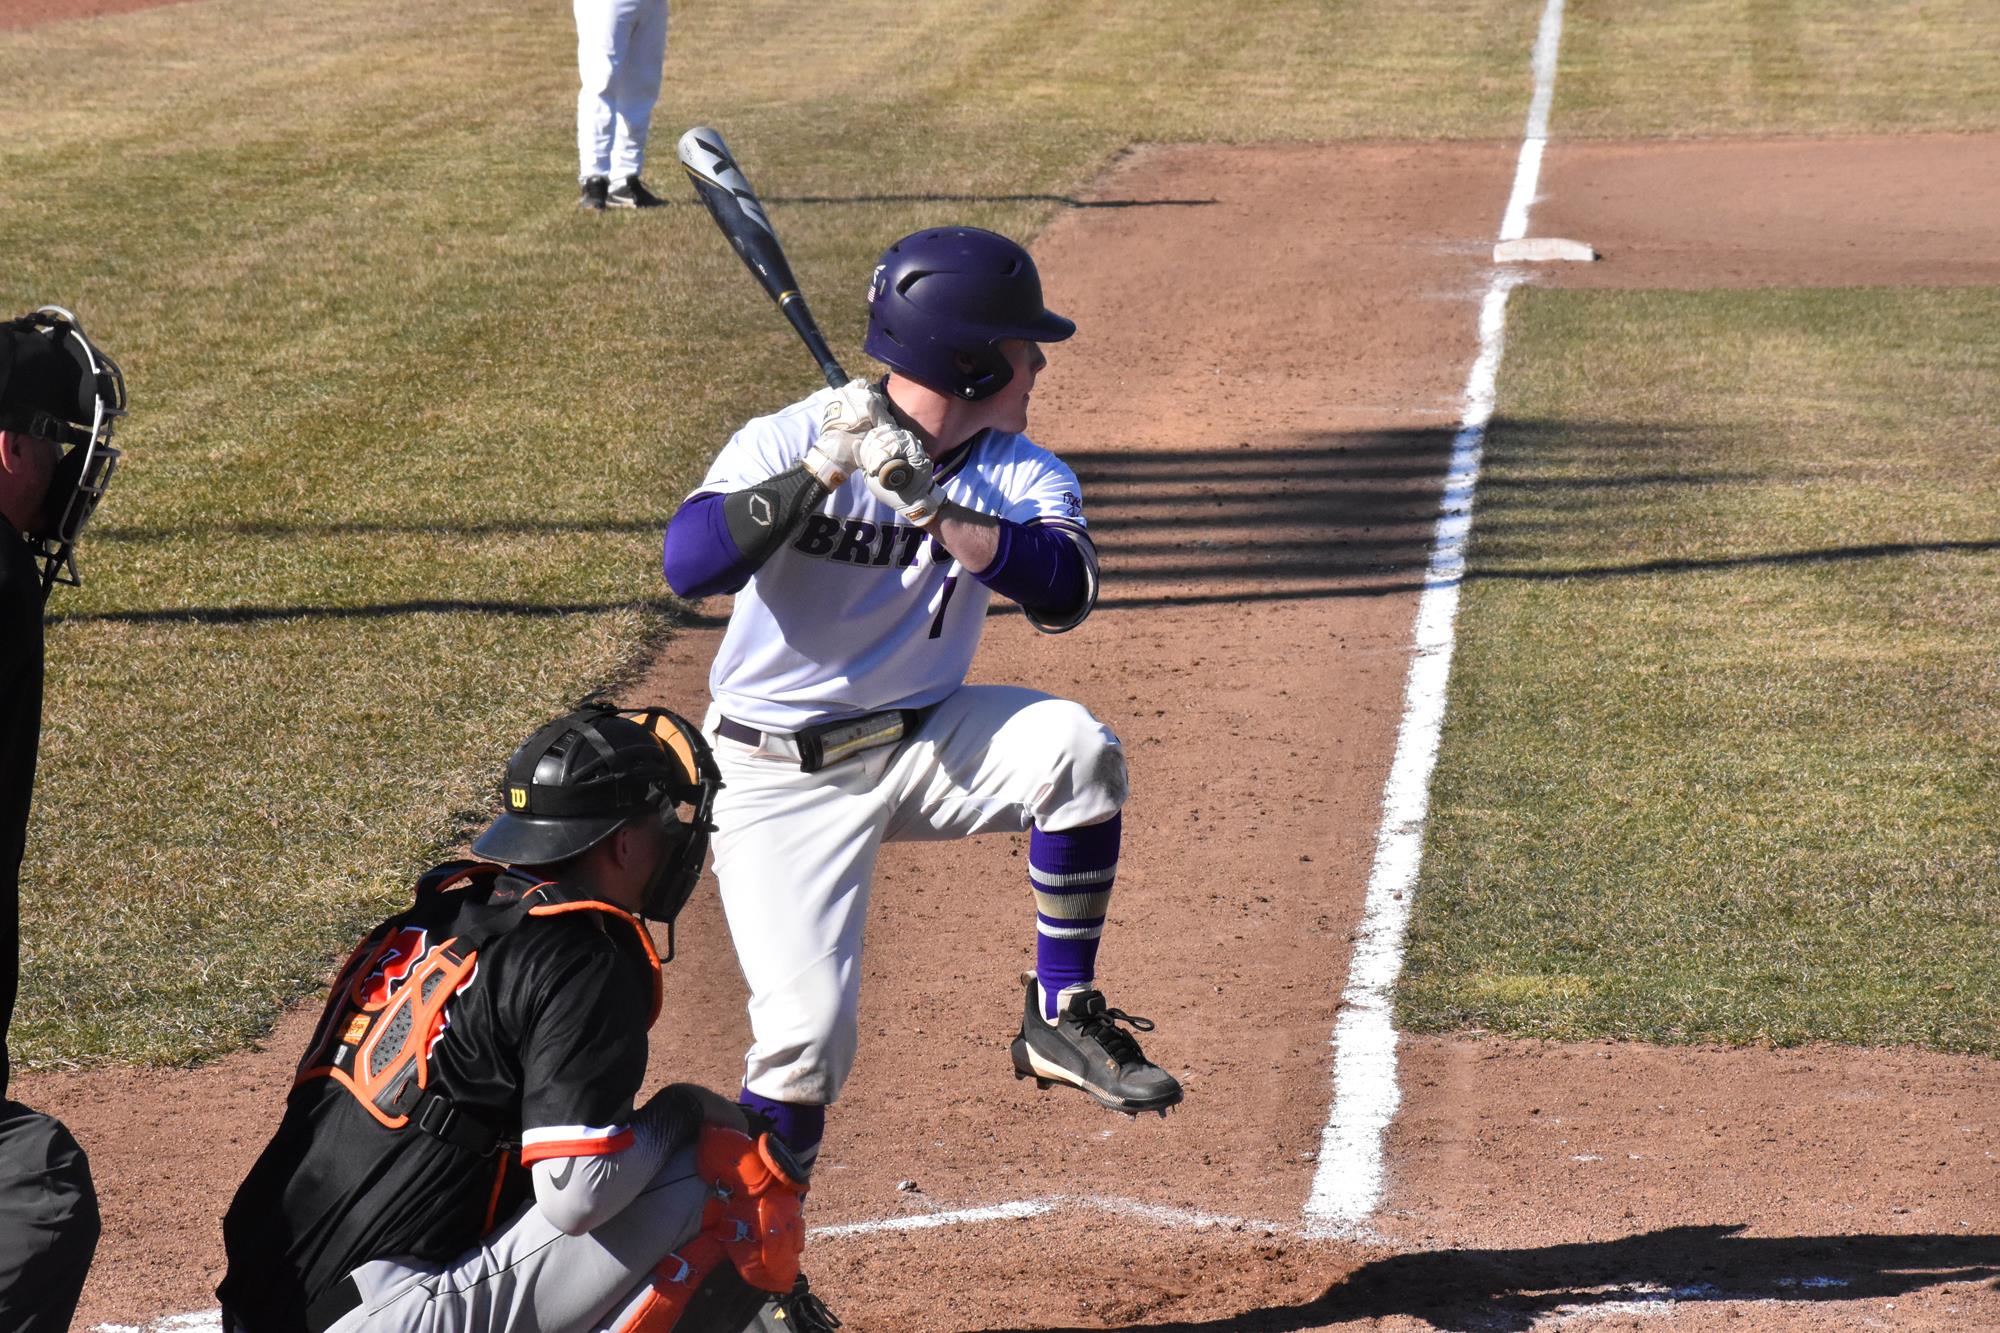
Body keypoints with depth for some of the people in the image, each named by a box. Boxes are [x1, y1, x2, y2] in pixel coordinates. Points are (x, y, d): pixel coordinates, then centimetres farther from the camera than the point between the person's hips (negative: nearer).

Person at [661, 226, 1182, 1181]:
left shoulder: (1021, 475, -6)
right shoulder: (789, 440, -13)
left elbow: (1064, 592, -26)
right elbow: (689, 566, -28)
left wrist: (924, 497, -33)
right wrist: (824, 471, -34)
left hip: (924, 744, 3)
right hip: (781, 775, -3)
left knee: (1078, 750, -26)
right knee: (805, 1044, -15)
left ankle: (1061, 1019, -12)